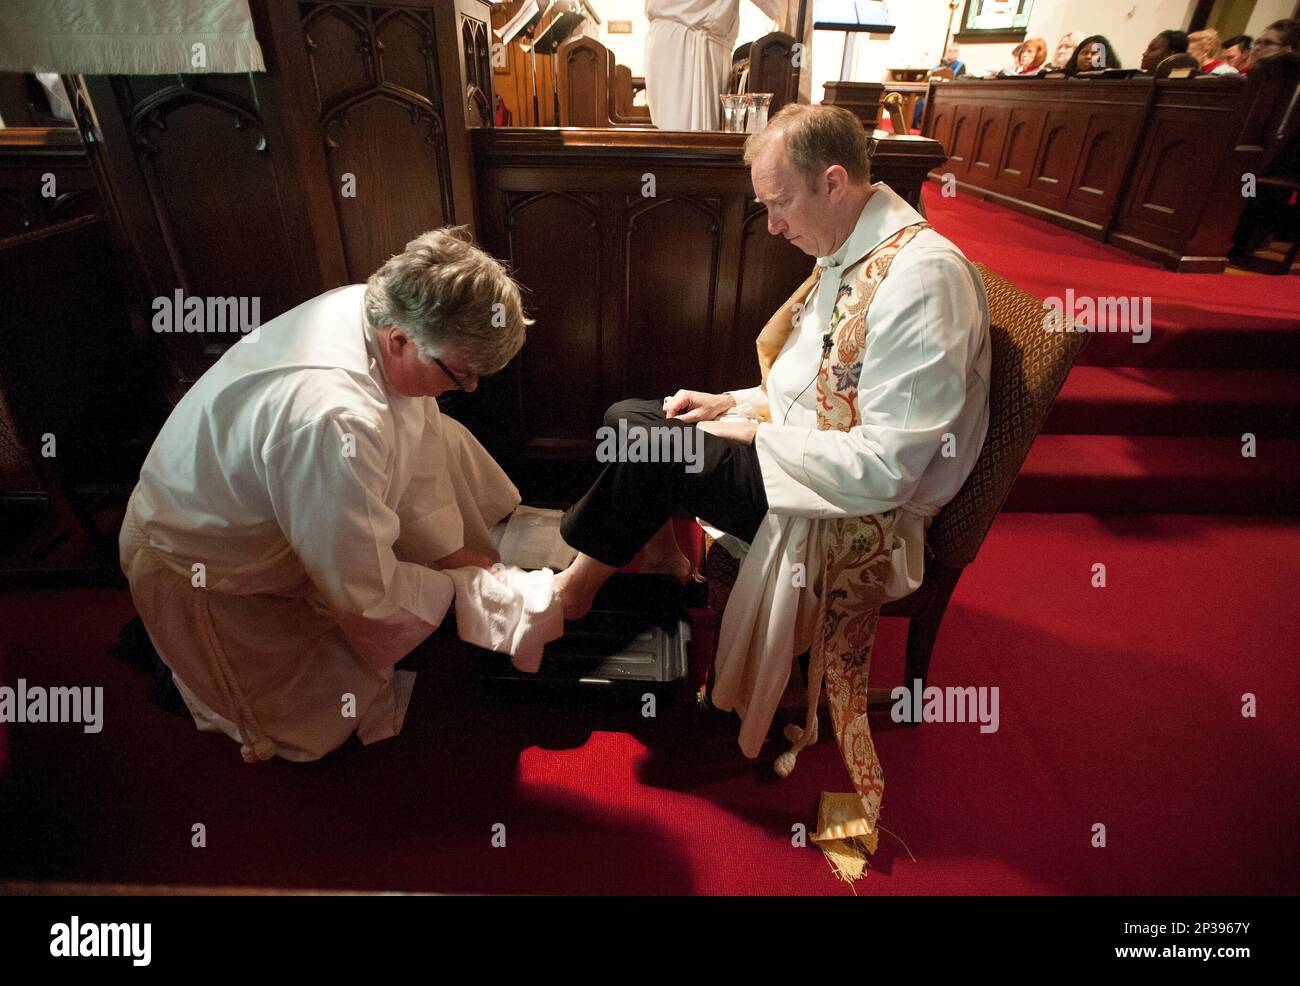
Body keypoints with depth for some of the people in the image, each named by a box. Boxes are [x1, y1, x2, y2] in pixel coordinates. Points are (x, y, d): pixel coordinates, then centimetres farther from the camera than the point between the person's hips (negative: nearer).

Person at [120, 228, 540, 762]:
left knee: (443, 438, -1)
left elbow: (419, 447, -6)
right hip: (202, 573, -7)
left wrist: (455, 553, -5)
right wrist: (461, 588, -16)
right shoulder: (334, 421, -43)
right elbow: (366, 595, -32)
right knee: (338, 709, 0)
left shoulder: (379, 308, -19)